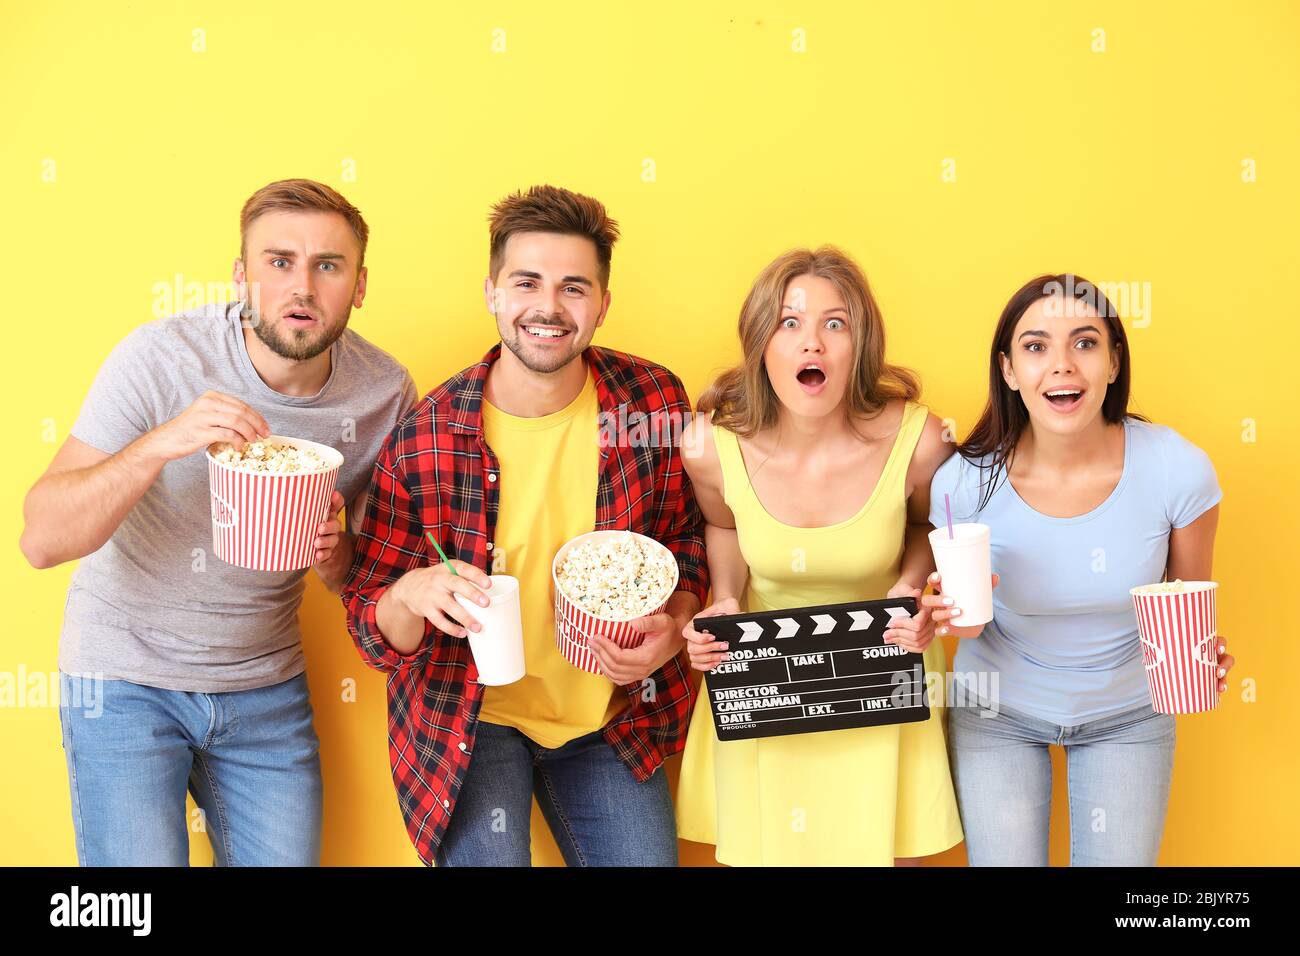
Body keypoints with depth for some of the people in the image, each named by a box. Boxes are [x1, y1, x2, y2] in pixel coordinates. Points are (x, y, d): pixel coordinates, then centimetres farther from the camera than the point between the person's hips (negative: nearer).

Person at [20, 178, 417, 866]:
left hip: (267, 683, 3)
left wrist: (336, 553, -20)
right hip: (126, 678, -3)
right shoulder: (159, 358, -19)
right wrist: (161, 443, -35)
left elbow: (364, 578, 4)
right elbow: (42, 539, -20)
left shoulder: (386, 393, -9)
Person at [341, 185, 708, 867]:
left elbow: (686, 535, 5)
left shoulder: (657, 401, -11)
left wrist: (674, 627, -13)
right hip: (470, 719, -2)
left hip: (611, 719, 3)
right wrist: (413, 593, -30)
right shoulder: (423, 439, -16)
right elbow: (376, 634, -8)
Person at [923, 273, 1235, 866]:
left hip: (1128, 710, 1)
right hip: (1000, 708, 0)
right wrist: (964, 617, -25)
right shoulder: (965, 482, -22)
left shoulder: (1179, 470, -22)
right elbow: (963, 609, -2)